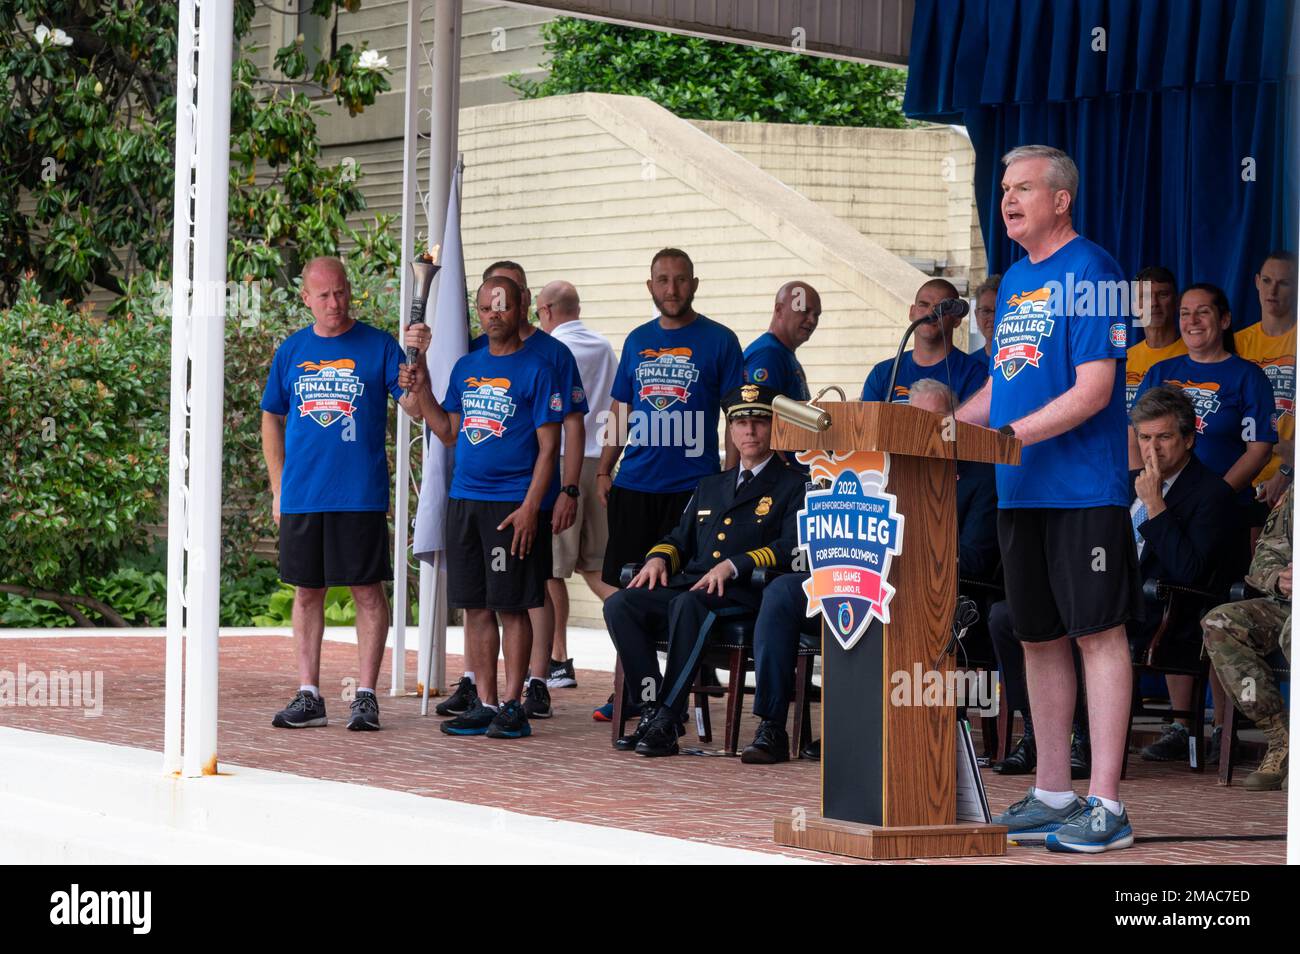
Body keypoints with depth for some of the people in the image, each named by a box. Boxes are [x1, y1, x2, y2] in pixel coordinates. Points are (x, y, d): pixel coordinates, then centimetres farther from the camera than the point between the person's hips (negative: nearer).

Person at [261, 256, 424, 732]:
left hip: (361, 494, -3)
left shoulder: (379, 346, 1)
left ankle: (365, 696, 4)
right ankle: (308, 696, 13)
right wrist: (278, 488, 10)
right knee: (307, 591, 7)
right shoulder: (291, 351, 10)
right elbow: (271, 420, 17)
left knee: (367, 590, -2)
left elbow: (414, 404, -8)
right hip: (302, 494, 3)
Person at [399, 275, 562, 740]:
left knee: (512, 607, -2)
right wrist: (421, 391, 5)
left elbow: (548, 445, -8)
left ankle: (513, 706, 4)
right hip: (464, 500, 6)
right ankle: (483, 704, 12)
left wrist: (530, 506, -15)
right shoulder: (466, 367, 14)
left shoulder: (537, 367, -5)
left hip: (512, 504, -6)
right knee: (475, 606, 7)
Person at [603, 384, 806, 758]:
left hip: (742, 594, -6)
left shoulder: (793, 485, 9)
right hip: (689, 584, 6)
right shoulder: (710, 486, 31)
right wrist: (658, 557, 6)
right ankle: (651, 709, -26)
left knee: (687, 605, -39)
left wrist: (733, 566, -18)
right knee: (619, 605, -22)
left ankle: (667, 721, -38)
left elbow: (791, 548, -6)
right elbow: (681, 538, 30)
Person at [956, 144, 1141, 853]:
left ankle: (1106, 806, -5)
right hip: (1020, 494, 8)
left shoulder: (1089, 272, -9)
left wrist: (1009, 436, -21)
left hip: (1084, 489, -8)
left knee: (1098, 633, -6)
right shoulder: (1014, 280, 16)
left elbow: (1094, 389, -16)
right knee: (1039, 637, 12)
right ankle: (1052, 795, 20)